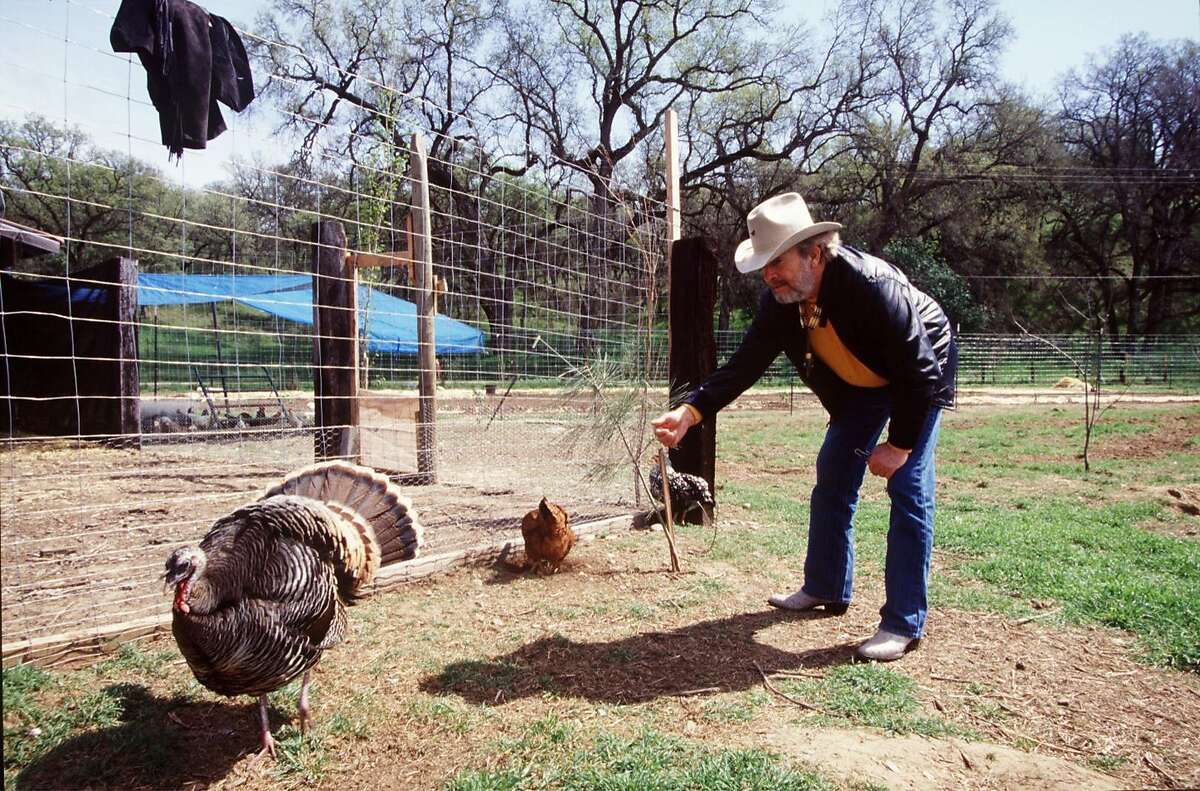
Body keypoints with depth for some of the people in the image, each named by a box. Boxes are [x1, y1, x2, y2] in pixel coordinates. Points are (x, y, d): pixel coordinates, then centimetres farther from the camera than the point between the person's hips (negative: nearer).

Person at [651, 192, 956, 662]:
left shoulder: (873, 286, -38)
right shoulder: (780, 301, -19)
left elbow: (921, 372, -31)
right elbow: (745, 363, -18)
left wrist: (899, 445, -26)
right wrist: (690, 411, -30)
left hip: (919, 379, -6)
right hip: (857, 387, 7)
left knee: (908, 488, -13)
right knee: (832, 479, 8)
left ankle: (903, 623, -4)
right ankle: (825, 588, 24)